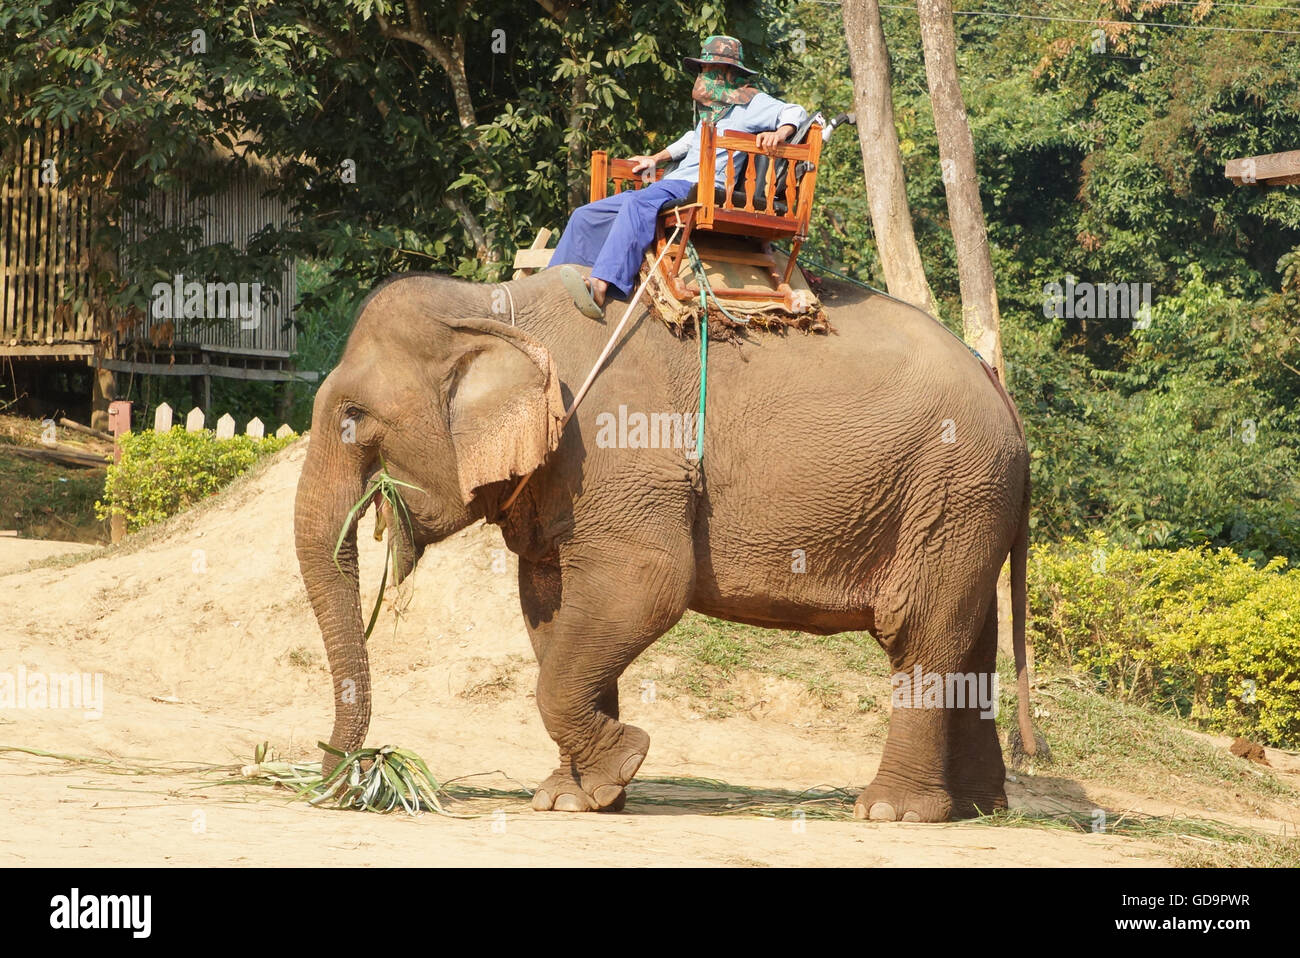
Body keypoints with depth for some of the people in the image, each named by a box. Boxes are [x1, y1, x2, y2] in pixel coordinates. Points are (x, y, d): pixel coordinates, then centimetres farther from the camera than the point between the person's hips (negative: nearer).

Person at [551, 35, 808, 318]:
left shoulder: (750, 102, 6)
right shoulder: (713, 109, 32)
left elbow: (795, 112, -4)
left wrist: (779, 134, -24)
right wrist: (656, 159, 47)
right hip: (671, 185, 10)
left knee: (638, 203, -39)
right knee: (586, 216, -2)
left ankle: (600, 286, -56)